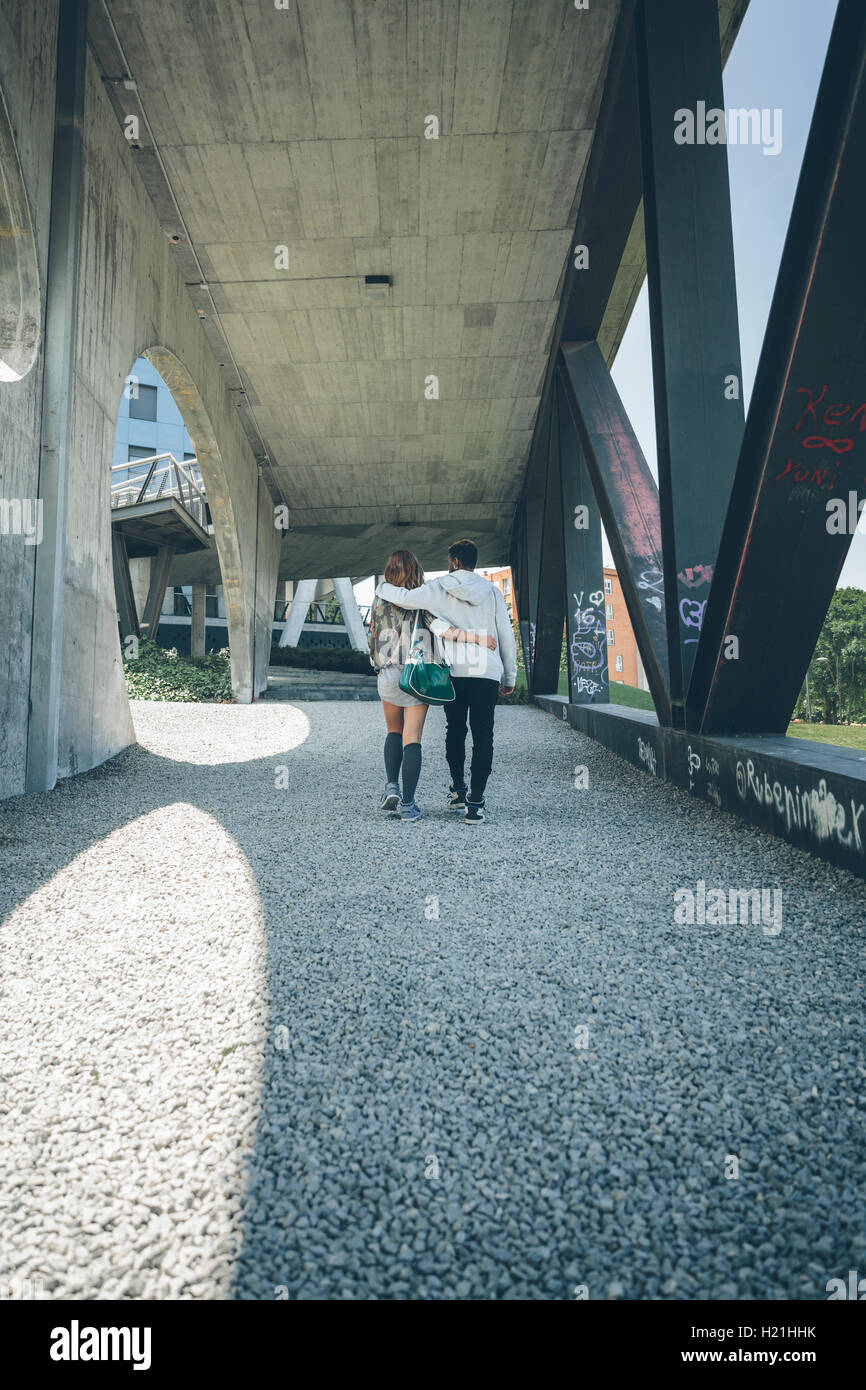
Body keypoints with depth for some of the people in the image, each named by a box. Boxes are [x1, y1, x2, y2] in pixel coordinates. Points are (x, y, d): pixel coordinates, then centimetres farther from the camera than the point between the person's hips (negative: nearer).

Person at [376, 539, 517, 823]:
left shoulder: (440, 588, 1)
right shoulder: (492, 592, 6)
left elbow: (405, 598, -7)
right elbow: (506, 636, 6)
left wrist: (384, 586, 16)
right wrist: (510, 677, 14)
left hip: (455, 671, 0)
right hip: (488, 673, 0)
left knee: (455, 730, 19)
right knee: (482, 736, 2)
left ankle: (458, 790, 24)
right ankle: (475, 802, -3)